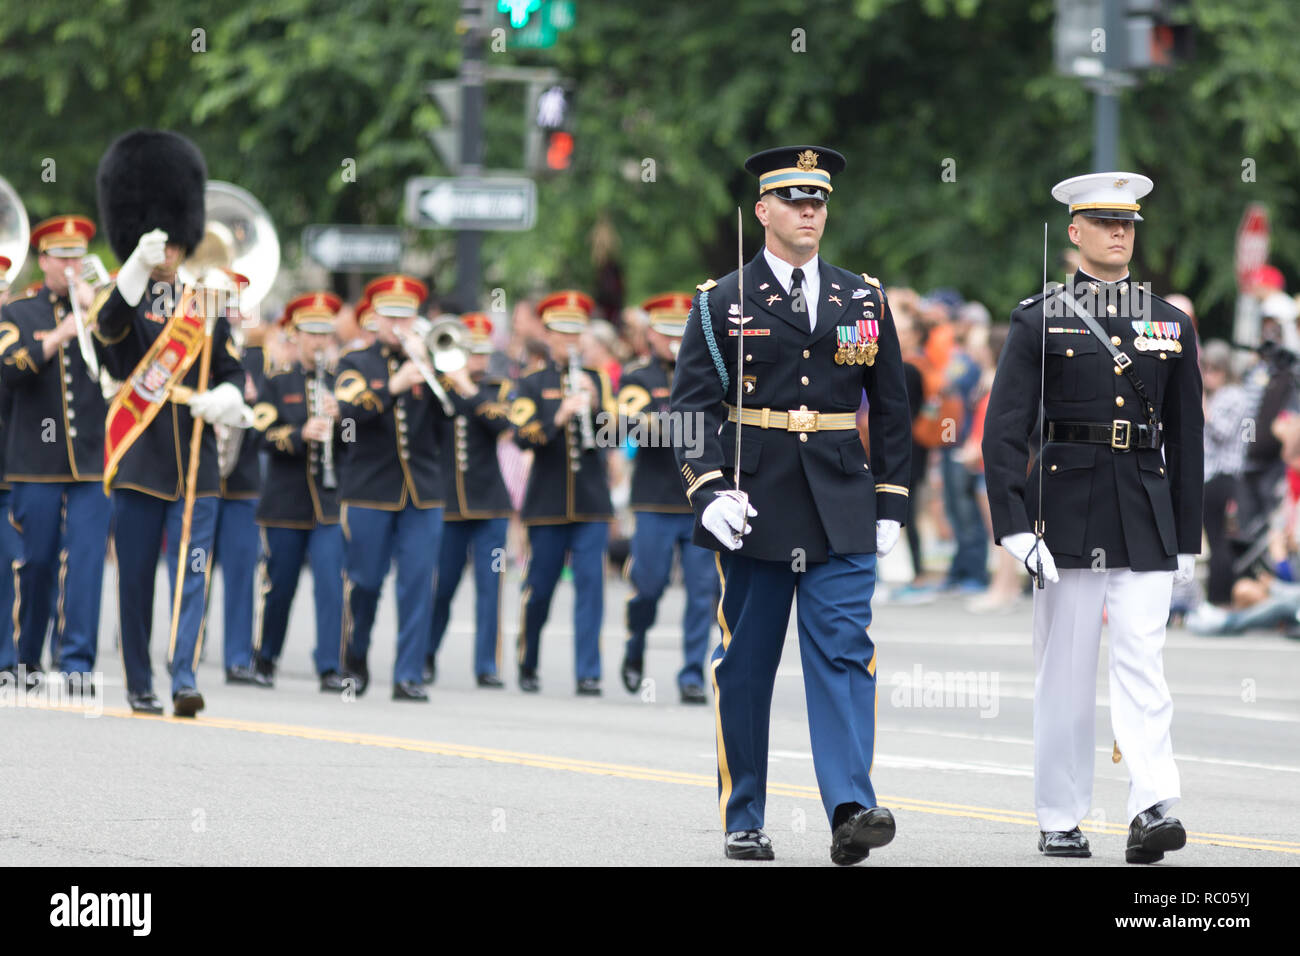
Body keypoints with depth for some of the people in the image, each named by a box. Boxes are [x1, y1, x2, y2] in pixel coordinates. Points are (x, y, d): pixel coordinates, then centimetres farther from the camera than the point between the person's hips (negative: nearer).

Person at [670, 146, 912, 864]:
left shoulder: (864, 300, 9)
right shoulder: (721, 304, 2)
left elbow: (890, 409, 14)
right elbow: (692, 407, -1)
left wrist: (889, 504, 8)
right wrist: (708, 490, -14)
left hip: (842, 513, 1)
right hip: (754, 509, -1)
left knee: (843, 650, -11)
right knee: (745, 665, 5)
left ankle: (850, 811, -20)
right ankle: (742, 821, 14)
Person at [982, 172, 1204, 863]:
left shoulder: (1170, 325, 10)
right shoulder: (1040, 321, 1)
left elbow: (1185, 437, 14)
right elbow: (1004, 430, -4)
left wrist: (1187, 536, 11)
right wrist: (1014, 525, -13)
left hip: (1146, 516, 1)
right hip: (1067, 511, -1)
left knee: (1141, 661, -10)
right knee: (1065, 671, 4)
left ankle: (1152, 810, -19)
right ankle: (1059, 820, 11)